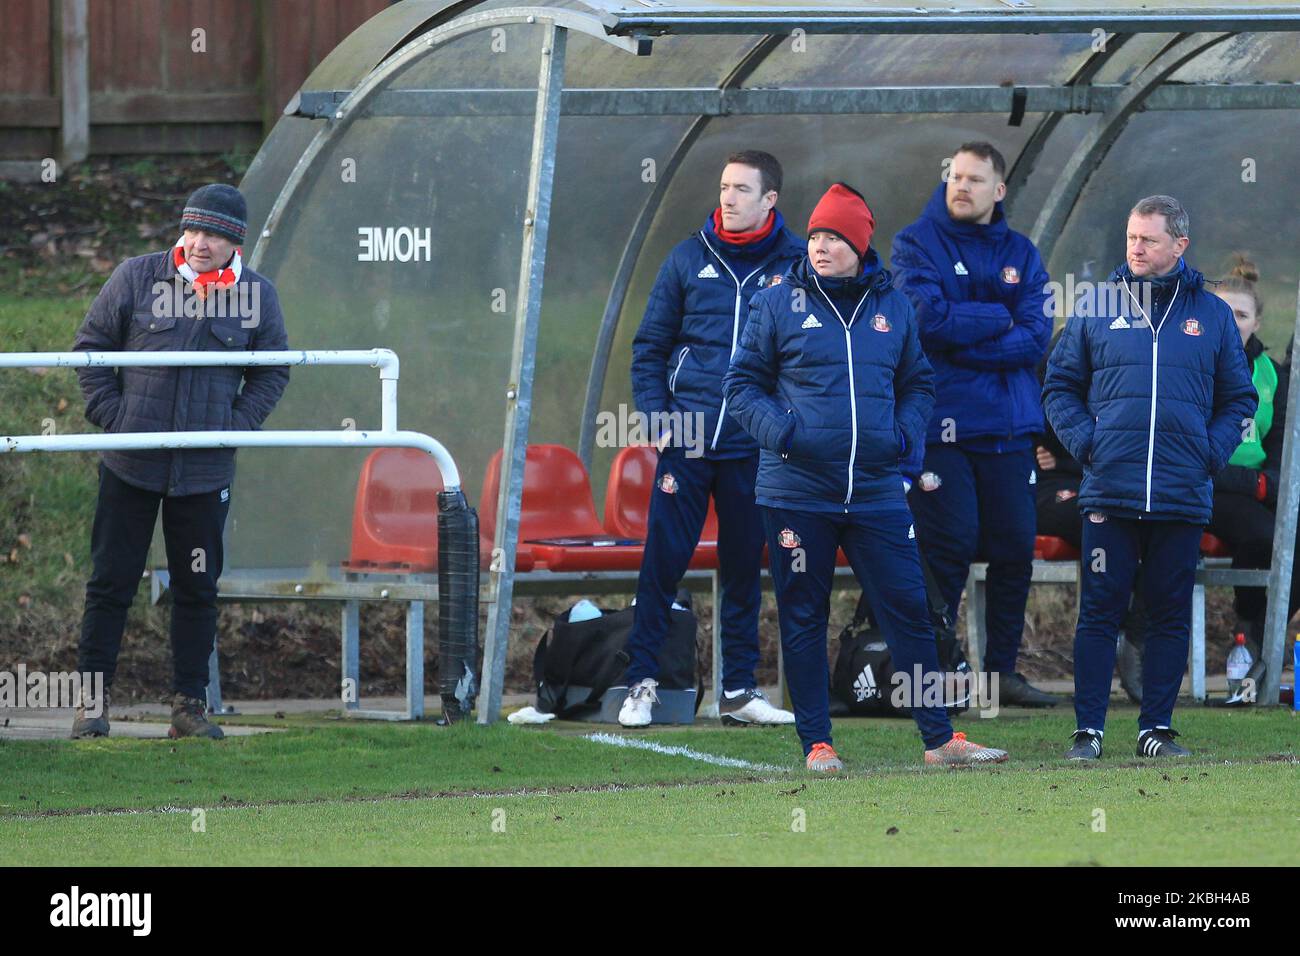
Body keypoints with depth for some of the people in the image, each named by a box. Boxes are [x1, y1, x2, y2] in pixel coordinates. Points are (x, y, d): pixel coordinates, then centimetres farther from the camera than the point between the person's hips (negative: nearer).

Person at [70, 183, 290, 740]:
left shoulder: (256, 295, 2)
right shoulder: (136, 278, -2)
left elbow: (272, 371, 13)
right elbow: (90, 345, 5)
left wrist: (238, 425, 0)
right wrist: (111, 415, -4)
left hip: (206, 468, 1)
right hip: (132, 463, -1)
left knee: (197, 588, 6)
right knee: (112, 580, 1)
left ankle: (189, 704, 15)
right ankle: (92, 701, 7)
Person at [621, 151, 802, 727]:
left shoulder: (795, 266, 3)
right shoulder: (690, 259, 6)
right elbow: (649, 346, 9)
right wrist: (656, 417, -2)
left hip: (754, 445, 0)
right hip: (686, 441, 0)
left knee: (744, 566, 8)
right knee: (662, 561, -3)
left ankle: (739, 689, 15)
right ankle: (641, 684, 1)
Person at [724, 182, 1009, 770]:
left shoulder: (893, 308, 10)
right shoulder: (779, 304, 2)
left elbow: (918, 385, 21)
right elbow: (742, 384, 5)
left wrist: (904, 433, 2)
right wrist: (779, 431, -12)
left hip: (876, 493, 2)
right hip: (797, 493, -2)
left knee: (909, 610, -1)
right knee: (803, 617, 3)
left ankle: (938, 738, 4)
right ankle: (816, 743, 10)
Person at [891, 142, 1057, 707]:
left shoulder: (1020, 254, 11)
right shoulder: (917, 245, 1)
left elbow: (1036, 336, -3)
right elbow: (929, 320, -16)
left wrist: (960, 340, -13)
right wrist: (998, 319, -6)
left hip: (1009, 426, 4)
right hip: (940, 424, -4)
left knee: (1015, 549, 4)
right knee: (947, 551, -7)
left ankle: (1003, 670, 15)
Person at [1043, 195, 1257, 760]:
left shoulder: (1211, 315, 9)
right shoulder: (1097, 311, 6)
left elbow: (1239, 399, 14)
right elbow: (1060, 387, 12)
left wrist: (1212, 452, -1)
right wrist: (1084, 442, -3)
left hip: (1182, 497, 1)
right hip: (1110, 495, -1)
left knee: (1171, 616, 4)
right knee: (1099, 612, -3)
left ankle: (1156, 727, 11)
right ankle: (1088, 730, -1)